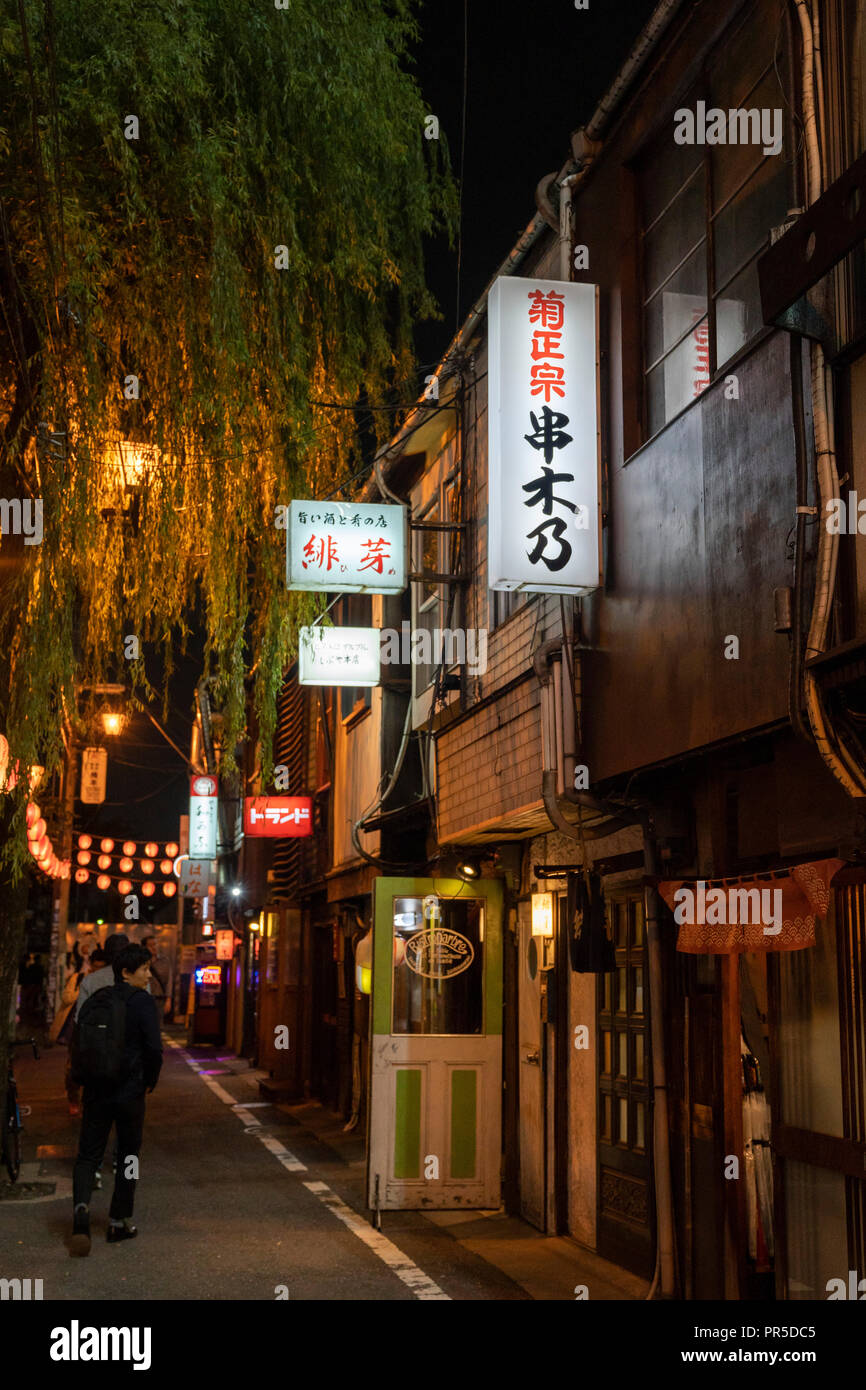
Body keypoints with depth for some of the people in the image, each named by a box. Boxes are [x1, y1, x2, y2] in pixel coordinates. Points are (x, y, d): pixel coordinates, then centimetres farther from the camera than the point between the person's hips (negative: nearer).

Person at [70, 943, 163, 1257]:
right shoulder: (143, 1002, -12)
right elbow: (154, 1049, -17)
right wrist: (150, 1081, 1)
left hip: (97, 1090, 4)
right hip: (130, 1092, -4)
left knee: (88, 1155, 7)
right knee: (128, 1156, 11)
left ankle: (81, 1205, -19)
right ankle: (118, 1222, 16)